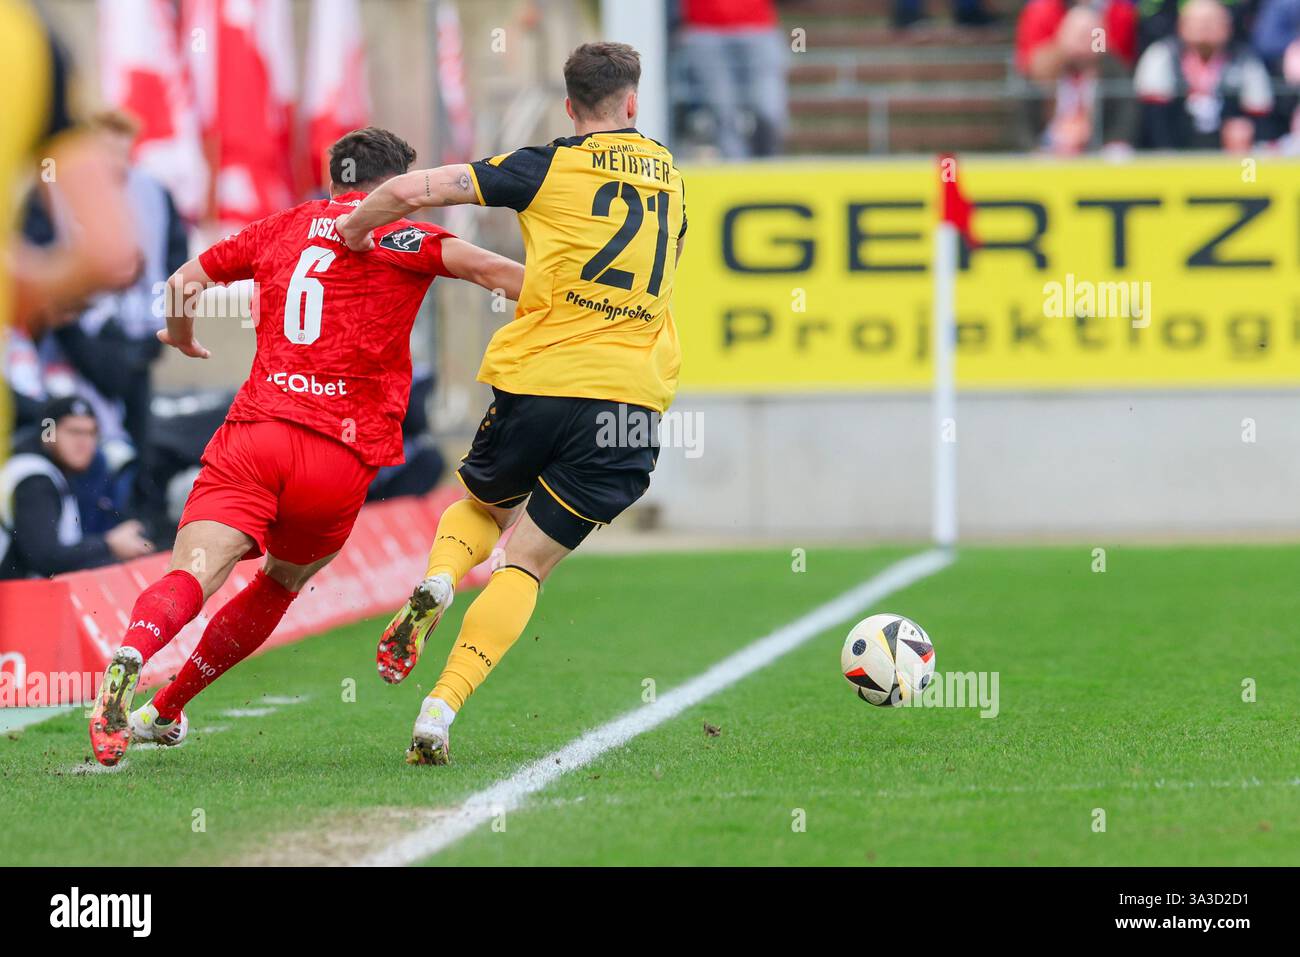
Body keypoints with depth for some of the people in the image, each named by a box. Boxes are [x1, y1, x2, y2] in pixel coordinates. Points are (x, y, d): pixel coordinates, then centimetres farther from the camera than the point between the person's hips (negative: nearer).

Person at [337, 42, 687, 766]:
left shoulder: (551, 167, 2)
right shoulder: (669, 177, 16)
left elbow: (417, 189, -6)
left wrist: (358, 227, 14)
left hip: (536, 379, -2)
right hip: (634, 397, 2)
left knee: (483, 506, 27)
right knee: (527, 562, 6)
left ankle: (436, 583, -5)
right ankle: (443, 707, -11)